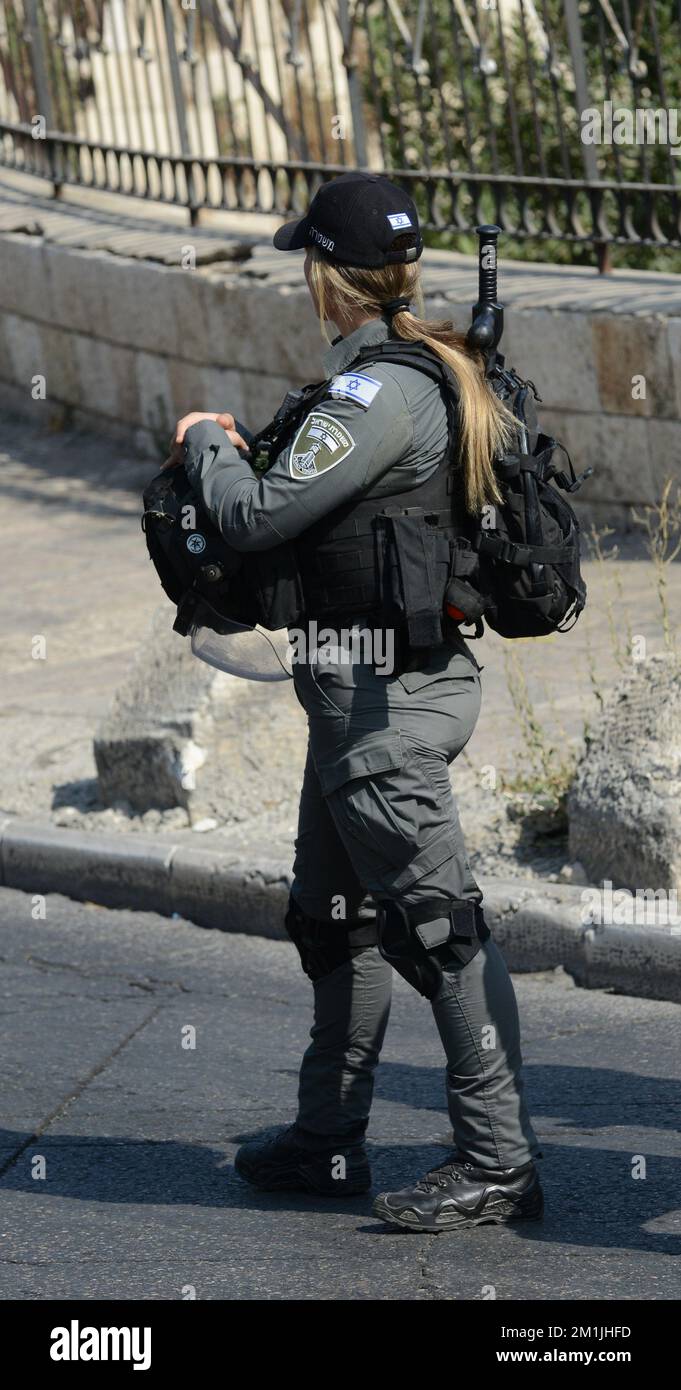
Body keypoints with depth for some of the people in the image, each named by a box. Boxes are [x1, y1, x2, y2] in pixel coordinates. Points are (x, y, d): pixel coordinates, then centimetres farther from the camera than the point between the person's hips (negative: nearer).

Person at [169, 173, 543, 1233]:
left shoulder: (383, 392, -20)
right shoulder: (434, 373, 11)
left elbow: (257, 516, -19)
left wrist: (204, 443, -2)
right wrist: (243, 450, 17)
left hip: (381, 696, -10)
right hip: (381, 686, 10)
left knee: (435, 920, -7)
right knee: (336, 915, 18)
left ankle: (501, 1160, -4)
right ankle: (328, 1142, 27)